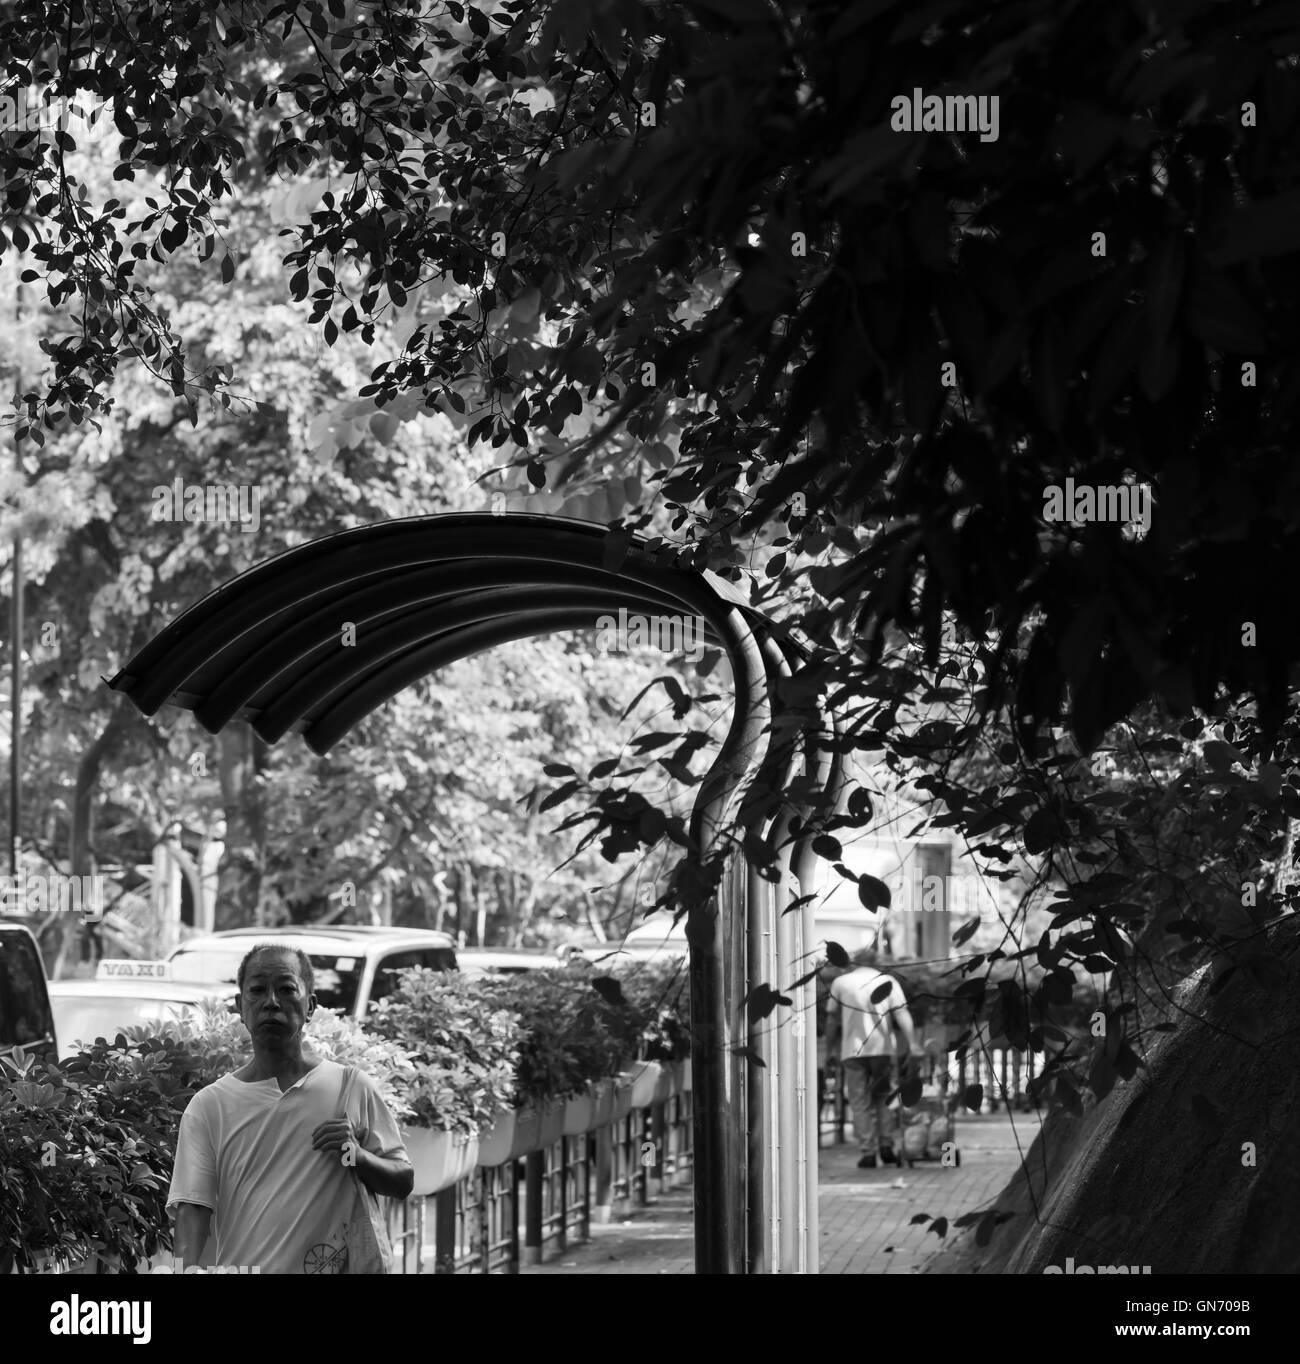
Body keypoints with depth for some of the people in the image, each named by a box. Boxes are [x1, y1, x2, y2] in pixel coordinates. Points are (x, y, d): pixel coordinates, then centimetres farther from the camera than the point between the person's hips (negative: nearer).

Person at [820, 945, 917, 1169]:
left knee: (860, 1102, 2)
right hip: (883, 1047, 1)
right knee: (881, 1097, 16)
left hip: (853, 1050, -1)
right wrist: (912, 1044, -2)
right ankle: (885, 1146, 4)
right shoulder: (888, 982, 7)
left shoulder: (841, 983, 6)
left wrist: (829, 1049, 16)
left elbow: (832, 1020, 7)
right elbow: (902, 1016, -2)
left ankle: (867, 1152, -4)